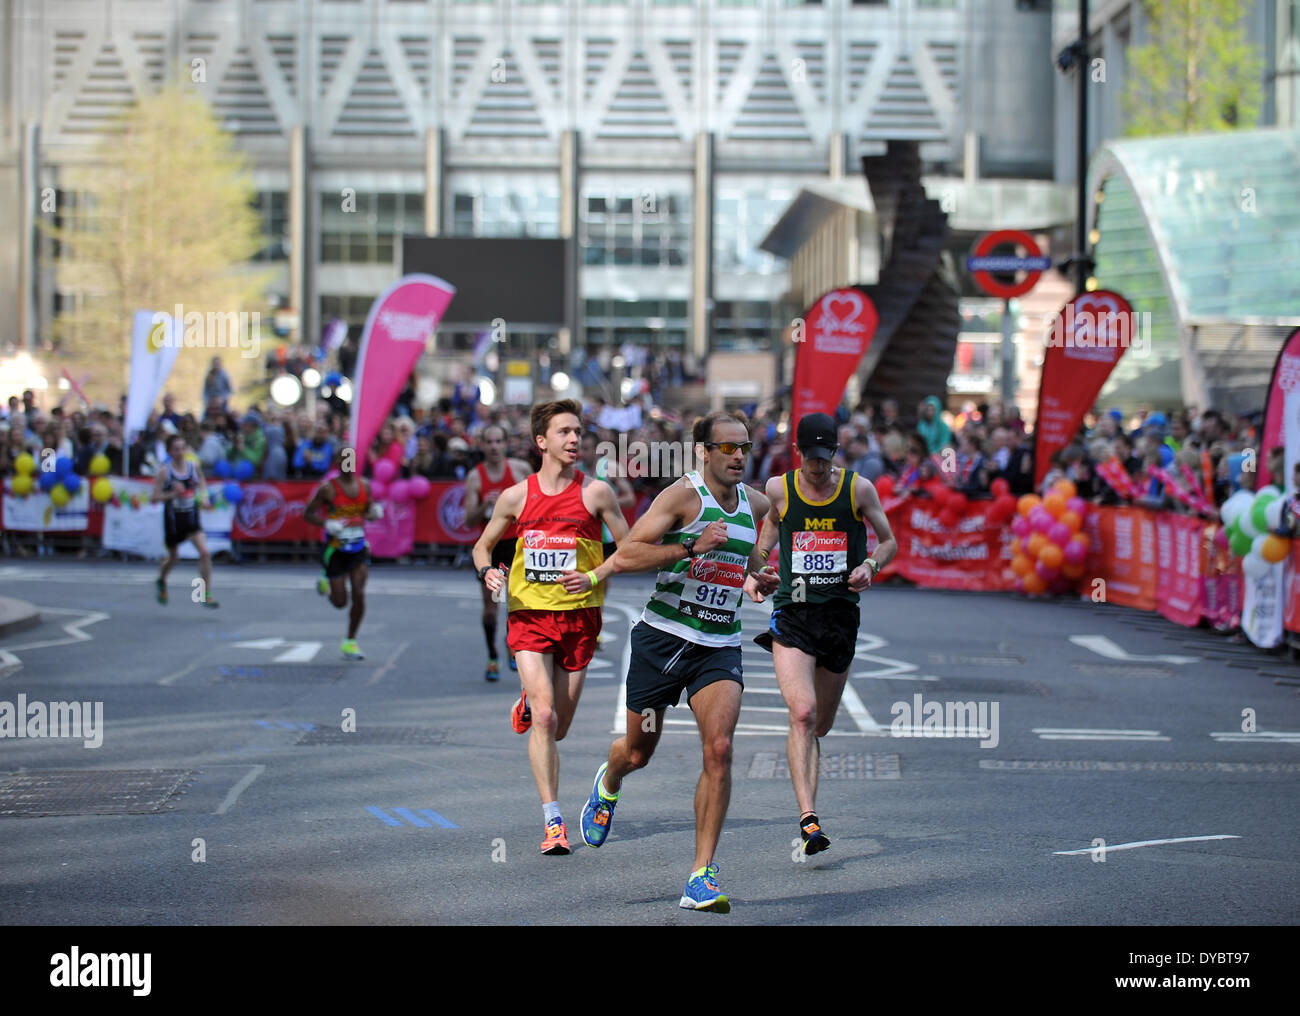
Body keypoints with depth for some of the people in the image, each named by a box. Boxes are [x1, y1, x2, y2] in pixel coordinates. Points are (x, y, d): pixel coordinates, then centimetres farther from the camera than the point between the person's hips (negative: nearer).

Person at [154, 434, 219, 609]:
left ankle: (207, 594, -9)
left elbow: (201, 482, 17)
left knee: (204, 552, -16)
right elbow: (155, 497, -11)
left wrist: (203, 496, -1)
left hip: (191, 517, 2)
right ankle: (161, 581, 49)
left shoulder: (194, 466, -3)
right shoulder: (164, 471, -12)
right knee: (172, 558, 14)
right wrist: (173, 494, -27)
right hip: (173, 517, -2)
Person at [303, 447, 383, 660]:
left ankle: (350, 642, 5)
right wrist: (328, 524, -23)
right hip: (335, 548, -3)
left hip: (358, 548, 3)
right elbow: (308, 513, -6)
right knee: (340, 601, 1)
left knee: (359, 594, -9)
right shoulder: (328, 489, -11)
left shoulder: (364, 486, 3)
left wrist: (375, 512, -7)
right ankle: (326, 585, 38)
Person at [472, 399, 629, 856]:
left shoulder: (595, 492, -2)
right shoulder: (516, 497, 2)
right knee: (544, 719, -15)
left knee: (557, 729, 7)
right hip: (529, 614, 0)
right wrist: (486, 571, -7)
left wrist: (592, 578, -11)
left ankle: (530, 702, 45)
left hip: (579, 617, 0)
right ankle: (553, 823, -11)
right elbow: (483, 545, 16)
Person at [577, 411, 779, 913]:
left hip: (720, 646, 3)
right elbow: (625, 556, -21)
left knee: (719, 748, -17)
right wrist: (691, 547, -29)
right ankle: (608, 784, 52)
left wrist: (759, 575, 9)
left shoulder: (755, 503, 6)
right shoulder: (684, 495, -13)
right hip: (662, 639, -3)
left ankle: (702, 876, -14)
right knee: (637, 753, 12)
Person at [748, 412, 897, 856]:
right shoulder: (778, 489, 1)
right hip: (792, 615, -2)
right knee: (802, 714, -21)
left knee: (821, 724, 12)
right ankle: (808, 819, -26)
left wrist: (871, 564, -10)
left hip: (841, 615, 2)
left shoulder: (858, 489, 0)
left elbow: (889, 541, 11)